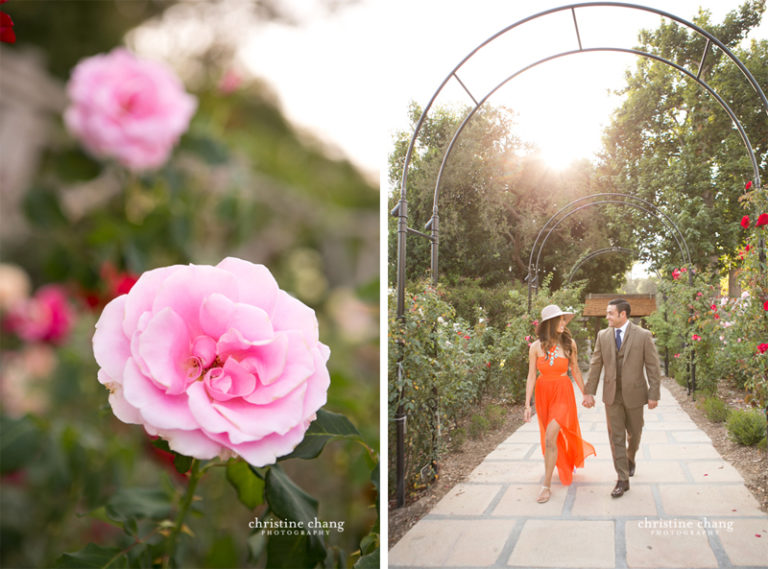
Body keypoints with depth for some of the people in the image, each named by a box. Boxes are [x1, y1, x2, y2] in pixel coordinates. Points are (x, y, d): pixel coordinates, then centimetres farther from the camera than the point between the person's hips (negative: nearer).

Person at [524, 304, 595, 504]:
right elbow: (531, 376, -4)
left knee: (550, 438, -15)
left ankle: (547, 485, -6)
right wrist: (527, 405, -8)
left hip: (562, 392, -2)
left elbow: (575, 371, 7)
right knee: (553, 437, 17)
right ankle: (565, 466, 46)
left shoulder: (569, 343, -4)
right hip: (543, 393, 2)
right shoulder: (536, 347, -6)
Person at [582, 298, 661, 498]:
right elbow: (595, 365, 6)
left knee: (634, 434, 14)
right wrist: (589, 392, 2)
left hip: (634, 394, -2)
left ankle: (630, 459, 45)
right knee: (616, 437, 0)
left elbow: (653, 367, -5)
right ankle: (623, 480, 6)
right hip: (612, 395, 2)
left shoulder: (643, 336, -6)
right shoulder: (603, 335, 3)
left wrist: (653, 395, -9)